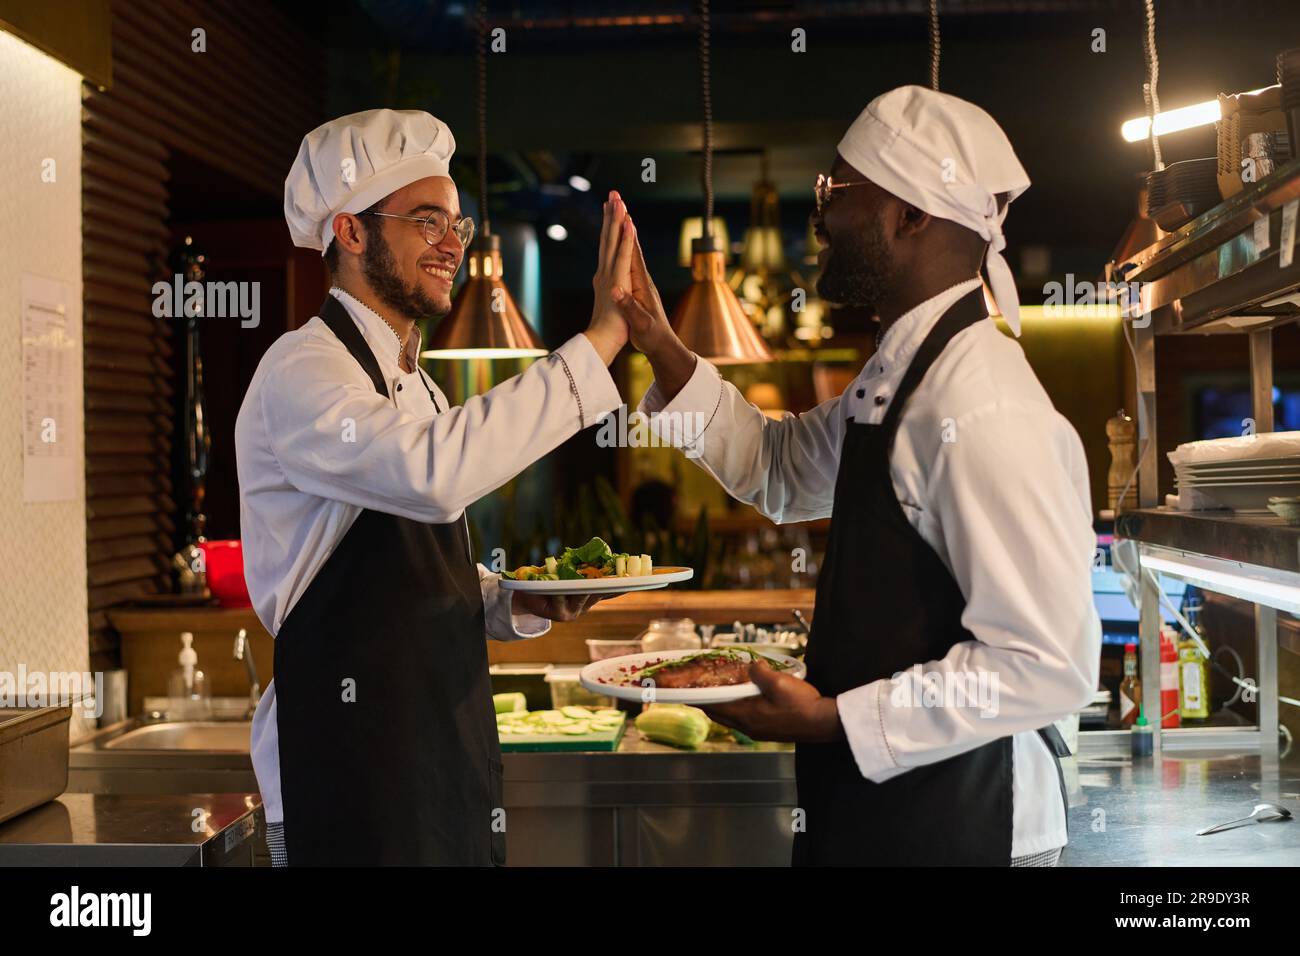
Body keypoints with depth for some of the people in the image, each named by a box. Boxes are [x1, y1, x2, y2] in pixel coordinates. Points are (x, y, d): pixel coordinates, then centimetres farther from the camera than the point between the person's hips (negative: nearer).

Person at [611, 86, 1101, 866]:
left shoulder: (987, 413, -24)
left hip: (962, 823, -8)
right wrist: (663, 349, 7)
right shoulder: (895, 379, 5)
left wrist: (831, 720, -22)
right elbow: (780, 470, 20)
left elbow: (1048, 664, -26)